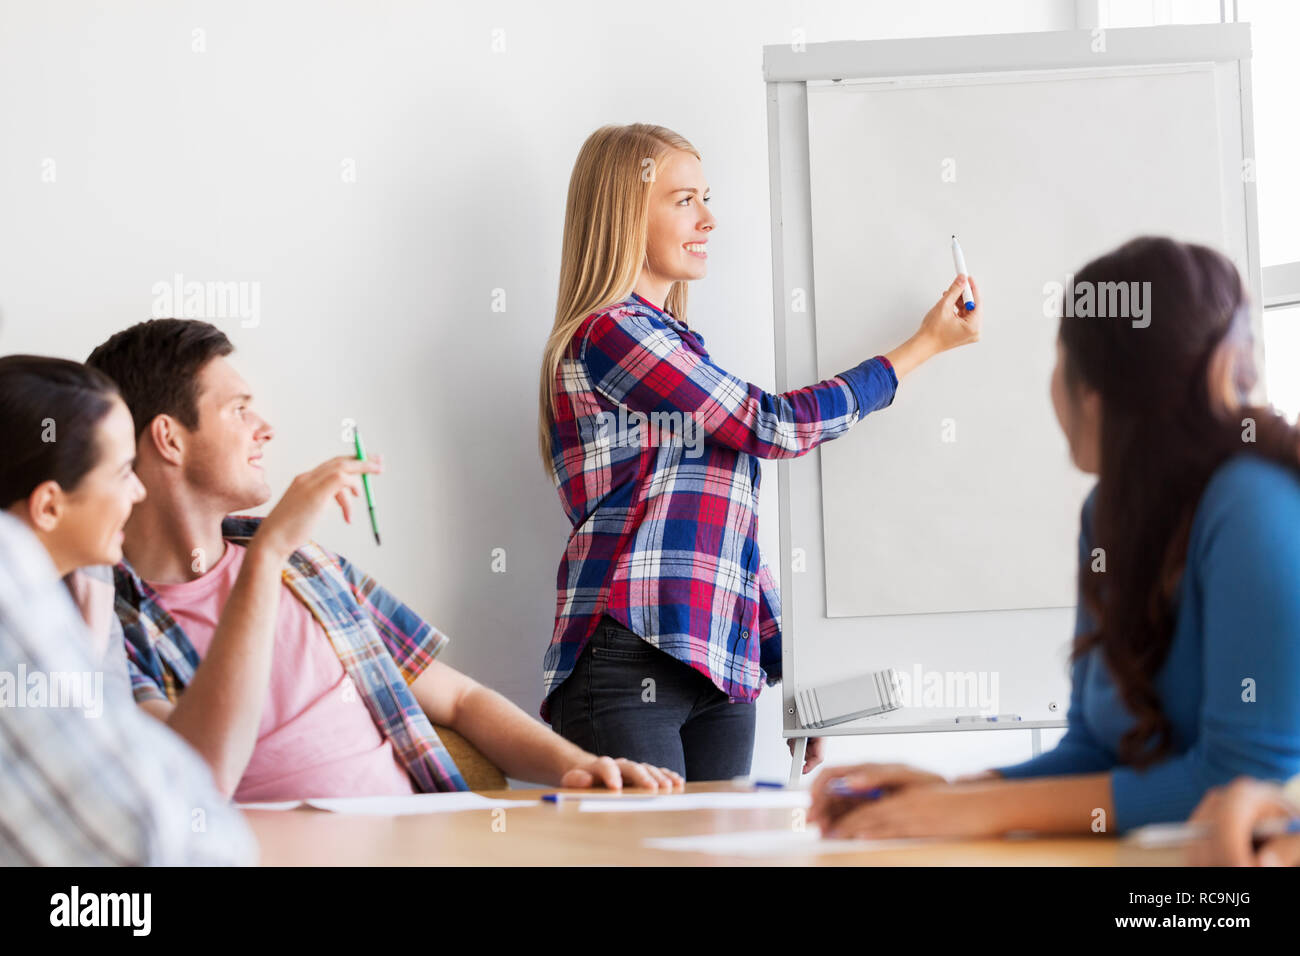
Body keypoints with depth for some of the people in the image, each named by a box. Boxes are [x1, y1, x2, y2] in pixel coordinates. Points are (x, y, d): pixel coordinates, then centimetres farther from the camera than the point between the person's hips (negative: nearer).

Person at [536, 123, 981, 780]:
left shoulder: (674, 345, 23)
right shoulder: (608, 333, -5)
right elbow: (773, 426, -5)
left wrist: (785, 669, 20)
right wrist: (925, 345, 4)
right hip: (630, 668, -9)